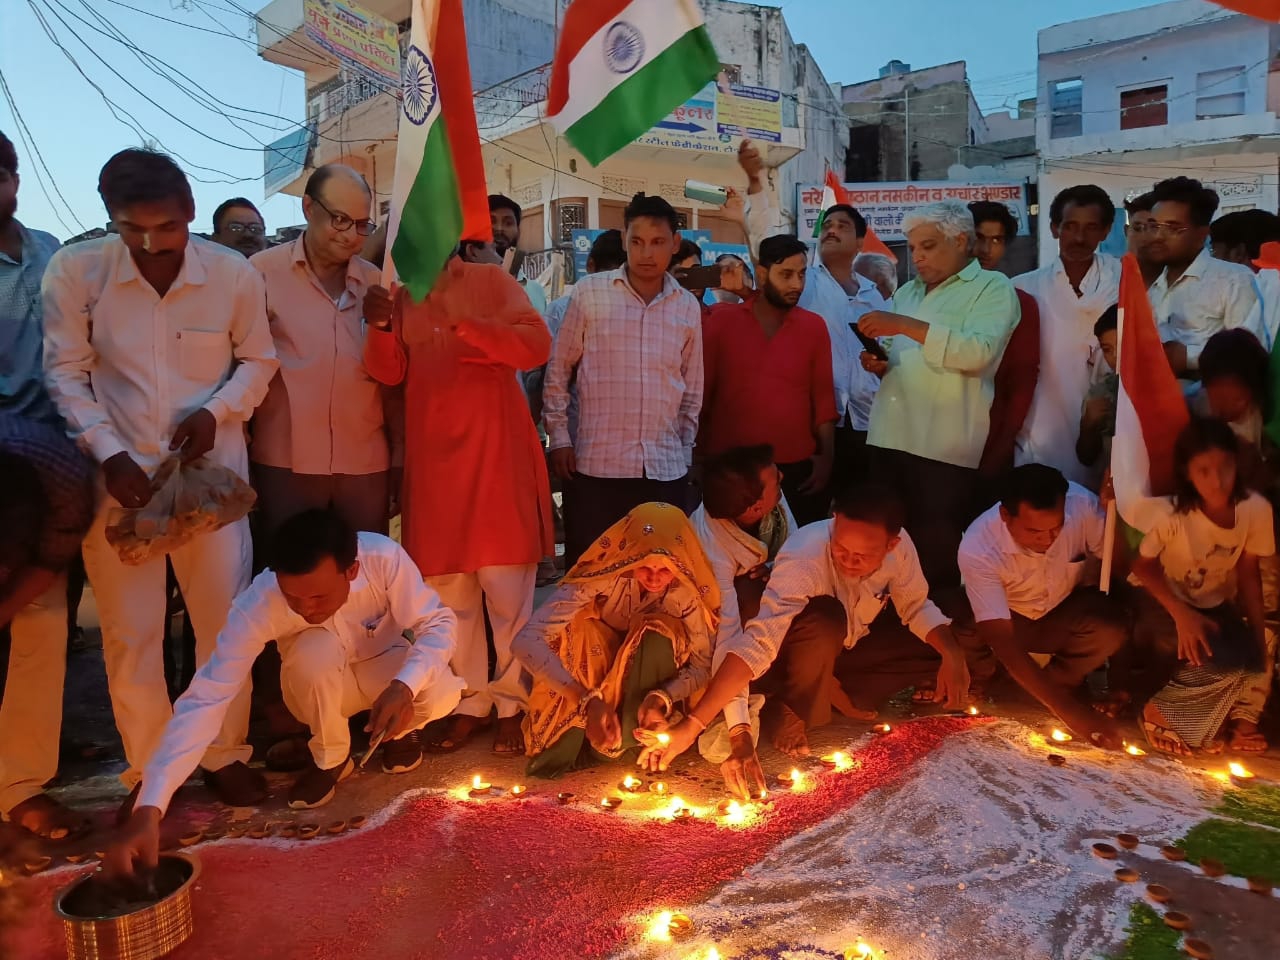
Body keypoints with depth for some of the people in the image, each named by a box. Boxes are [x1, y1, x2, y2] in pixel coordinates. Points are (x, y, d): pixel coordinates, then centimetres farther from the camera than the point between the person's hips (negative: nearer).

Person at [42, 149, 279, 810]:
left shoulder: (234, 274, -6)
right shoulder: (74, 270, -8)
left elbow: (257, 360, 6)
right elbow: (66, 374, -3)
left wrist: (217, 410, -11)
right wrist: (108, 453, -13)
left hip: (211, 469, 1)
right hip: (118, 472, 0)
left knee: (226, 618, 7)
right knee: (130, 632, 7)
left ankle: (224, 753, 27)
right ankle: (148, 773, 25)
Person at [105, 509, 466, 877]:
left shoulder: (385, 557, -33)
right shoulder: (258, 604, -33)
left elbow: (438, 624, -23)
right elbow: (204, 700, -35)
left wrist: (404, 686, -43)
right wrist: (149, 810, -44)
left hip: (384, 666, 0)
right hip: (321, 690, 0)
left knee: (440, 693, -32)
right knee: (316, 649, -35)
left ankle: (396, 733, 6)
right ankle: (330, 759, -6)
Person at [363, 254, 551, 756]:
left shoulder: (491, 281, 3)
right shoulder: (401, 295, 13)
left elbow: (537, 344, -10)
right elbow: (389, 372, 3)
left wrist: (468, 325, -24)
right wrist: (380, 327, -17)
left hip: (495, 456, -4)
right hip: (432, 461, 4)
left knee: (506, 586, -1)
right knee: (447, 589, 7)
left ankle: (513, 704, 11)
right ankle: (470, 701, 18)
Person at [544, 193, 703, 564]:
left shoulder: (688, 306, 9)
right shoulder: (589, 292, 0)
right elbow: (558, 369, 4)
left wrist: (685, 451, 13)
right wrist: (559, 437, -1)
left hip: (666, 469, 3)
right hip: (597, 464, -2)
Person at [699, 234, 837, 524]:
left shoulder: (814, 326, 5)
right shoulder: (722, 320, 0)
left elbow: (823, 398, 7)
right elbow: (701, 392, 3)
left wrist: (826, 457, 0)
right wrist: (700, 458, 2)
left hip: (797, 470, 2)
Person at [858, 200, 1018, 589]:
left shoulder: (993, 288, 0)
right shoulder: (906, 293, 21)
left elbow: (979, 353, -18)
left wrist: (907, 326, -20)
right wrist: (879, 366, 4)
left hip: (946, 447, -6)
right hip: (889, 438, 6)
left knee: (936, 555, 0)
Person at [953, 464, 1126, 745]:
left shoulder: (1082, 505, -28)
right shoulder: (977, 549, -35)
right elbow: (1003, 642, -37)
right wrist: (1068, 709, -42)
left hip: (1066, 610, 2)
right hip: (1005, 619, -1)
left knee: (1111, 627, -31)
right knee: (958, 643, -32)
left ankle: (1055, 685, -2)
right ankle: (982, 691, 4)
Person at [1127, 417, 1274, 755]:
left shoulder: (1256, 510, -16)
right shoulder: (1172, 514, -26)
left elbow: (1248, 573, -3)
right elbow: (1143, 566, -14)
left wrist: (1259, 637, -5)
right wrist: (1180, 613, -27)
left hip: (1215, 605, 4)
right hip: (1164, 601, -4)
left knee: (1248, 662, -21)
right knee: (1219, 661, -27)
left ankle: (1167, 709, 0)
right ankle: (1160, 708, -2)